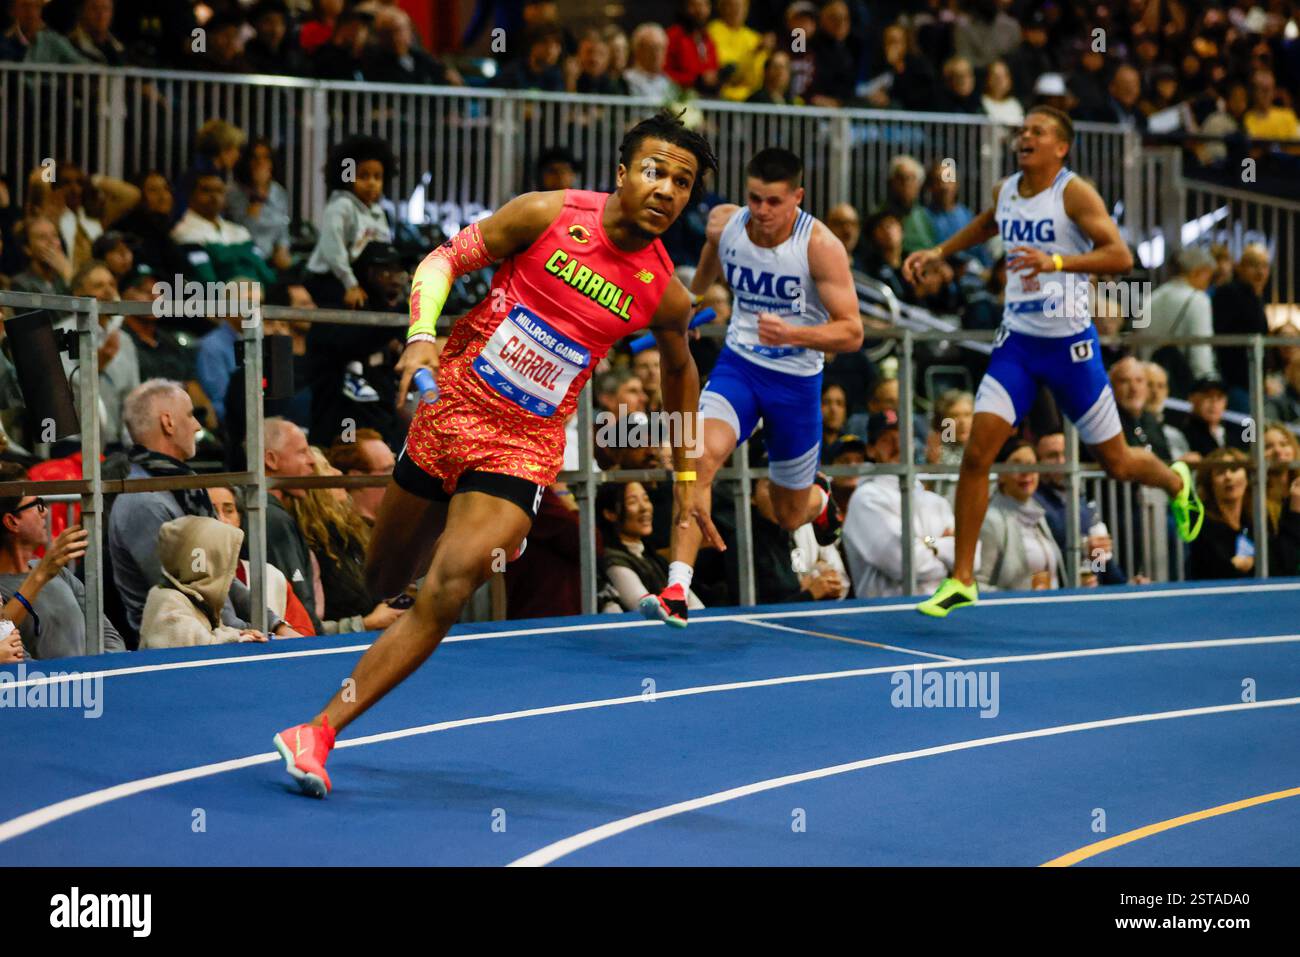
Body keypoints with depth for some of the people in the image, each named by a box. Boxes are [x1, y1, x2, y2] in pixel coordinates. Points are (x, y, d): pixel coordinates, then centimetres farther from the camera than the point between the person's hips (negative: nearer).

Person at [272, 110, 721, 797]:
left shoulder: (665, 295, -4)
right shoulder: (546, 215, -9)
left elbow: (680, 370, 16)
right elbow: (445, 259, -2)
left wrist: (687, 479, 20)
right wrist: (422, 335, -21)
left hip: (523, 449, -1)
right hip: (452, 406, 1)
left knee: (445, 595, -20)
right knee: (383, 582, 15)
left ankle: (322, 729, -17)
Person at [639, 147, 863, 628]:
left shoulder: (820, 245, -21)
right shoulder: (723, 223, -9)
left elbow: (851, 332, -21)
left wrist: (792, 334, -38)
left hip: (797, 379, -2)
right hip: (738, 363, 2)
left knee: (789, 515, 12)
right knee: (703, 454, -28)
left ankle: (819, 498, 52)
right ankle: (676, 591, -31)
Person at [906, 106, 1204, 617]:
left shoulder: (1075, 193, -13)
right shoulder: (1005, 190, 5)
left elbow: (1120, 256, -24)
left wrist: (1057, 261, -35)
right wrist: (940, 251, 19)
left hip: (1070, 344, -4)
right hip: (1017, 341, 4)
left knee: (1117, 463, 8)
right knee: (976, 453, -12)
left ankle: (1177, 482, 45)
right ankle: (961, 580, -5)